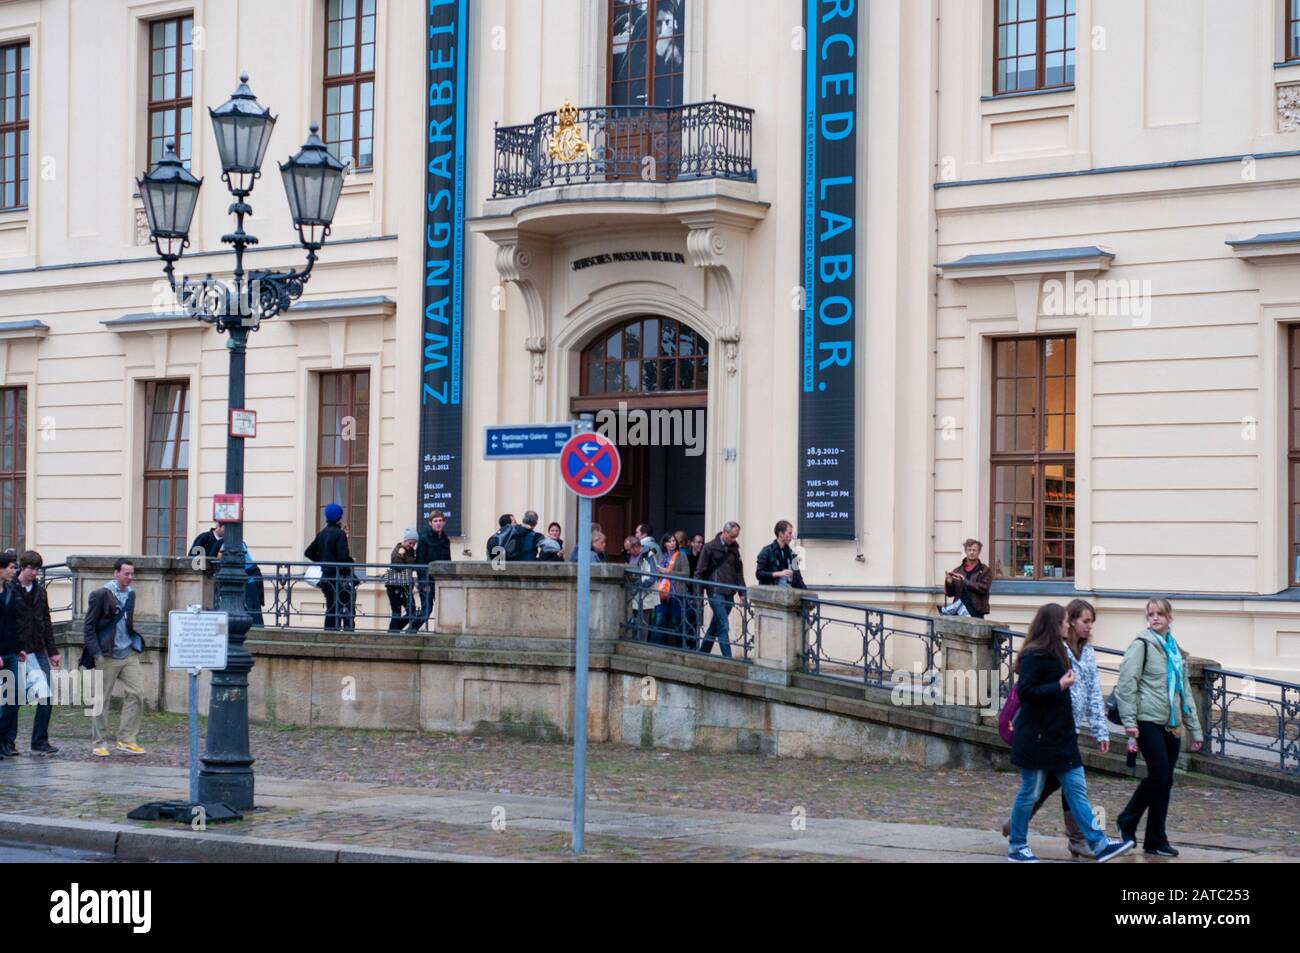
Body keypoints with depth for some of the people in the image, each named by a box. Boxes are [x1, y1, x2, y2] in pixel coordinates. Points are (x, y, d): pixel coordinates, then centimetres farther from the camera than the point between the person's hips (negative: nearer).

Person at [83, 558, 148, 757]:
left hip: (129, 654, 6)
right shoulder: (101, 595, -8)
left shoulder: (130, 594, 11)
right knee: (101, 700, 2)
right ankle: (100, 743, 10)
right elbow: (88, 627, -8)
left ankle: (127, 739, 4)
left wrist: (135, 643, 12)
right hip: (107, 656, -6)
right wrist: (96, 654, -14)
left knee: (136, 694, -3)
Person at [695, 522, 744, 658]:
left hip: (729, 594, 6)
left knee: (715, 626, 13)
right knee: (724, 627, -12)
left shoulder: (734, 548, 12)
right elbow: (700, 572, -3)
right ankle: (727, 658, -14)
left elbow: (739, 571, 19)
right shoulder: (710, 547, -4)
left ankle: (703, 654, 23)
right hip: (716, 593, -6)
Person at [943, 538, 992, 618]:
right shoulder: (958, 571, 14)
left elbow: (983, 588, -11)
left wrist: (965, 581, -15)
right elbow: (950, 593, 15)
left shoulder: (985, 571, 5)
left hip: (976, 613, -3)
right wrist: (949, 583, -8)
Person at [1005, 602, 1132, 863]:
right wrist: (1059, 687, -21)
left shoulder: (1054, 653, 14)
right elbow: (1025, 691, -21)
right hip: (1038, 737, -9)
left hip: (1060, 735, 9)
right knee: (1030, 792, 1)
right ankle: (1017, 847, 12)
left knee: (1077, 788, 4)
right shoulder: (1033, 655, -14)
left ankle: (1098, 844, 1)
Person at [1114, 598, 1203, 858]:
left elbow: (1184, 692, 23)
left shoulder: (1176, 651, 18)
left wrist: (1194, 730, 21)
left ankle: (1156, 841, 14)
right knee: (1159, 775, -15)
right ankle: (1127, 821, 2)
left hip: (1171, 725, 7)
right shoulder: (1143, 644, -3)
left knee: (1165, 781, 5)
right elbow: (1127, 683, -10)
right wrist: (1129, 720, -17)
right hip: (1149, 721, -7)